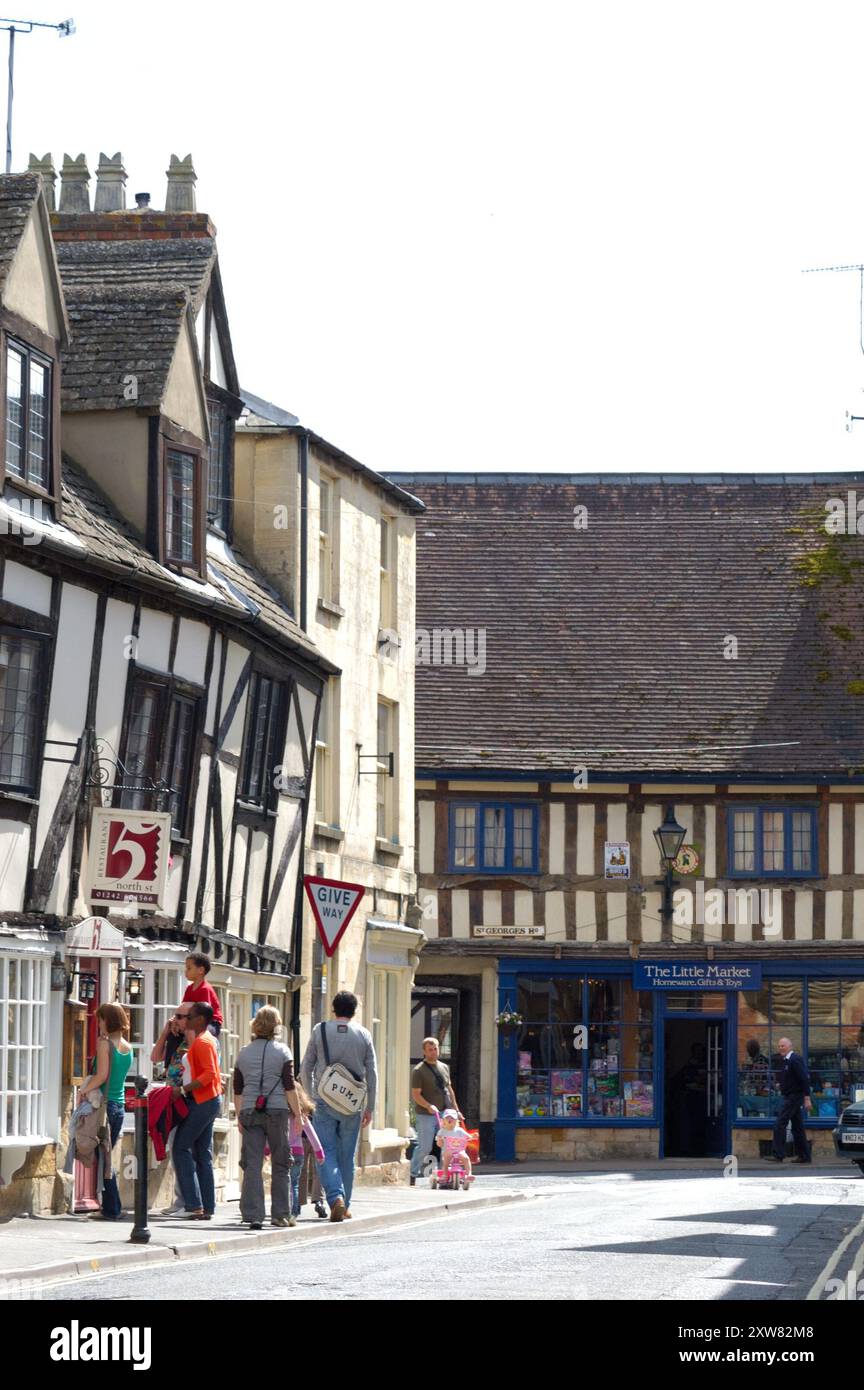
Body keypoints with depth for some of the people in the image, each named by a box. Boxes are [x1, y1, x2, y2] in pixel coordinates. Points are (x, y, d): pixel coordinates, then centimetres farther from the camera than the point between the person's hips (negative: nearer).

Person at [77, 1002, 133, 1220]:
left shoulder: (104, 1043, -10)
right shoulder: (127, 1047, 11)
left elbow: (102, 1075, -19)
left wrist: (84, 1090, -11)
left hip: (105, 1103, -7)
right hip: (120, 1105, 7)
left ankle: (111, 1209, -5)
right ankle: (113, 1208, 13)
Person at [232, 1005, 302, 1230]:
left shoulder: (244, 1053, 9)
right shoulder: (282, 1051, -2)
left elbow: (238, 1091, 11)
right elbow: (289, 1087, -6)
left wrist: (240, 1117, 19)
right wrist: (298, 1114, 1)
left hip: (250, 1112, 2)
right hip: (278, 1111, -2)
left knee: (252, 1165, 1)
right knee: (281, 1165, 8)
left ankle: (252, 1214, -7)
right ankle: (281, 1214, 11)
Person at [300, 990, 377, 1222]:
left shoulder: (320, 1031, 0)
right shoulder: (363, 1035, 3)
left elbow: (306, 1068, 4)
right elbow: (372, 1074, 5)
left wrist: (311, 1096, 18)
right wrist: (370, 1107, 12)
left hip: (325, 1102, -2)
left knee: (327, 1153, -3)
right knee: (347, 1155, 11)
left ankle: (335, 1197, -22)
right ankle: (345, 1205, 15)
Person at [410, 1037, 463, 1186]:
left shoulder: (444, 1067, 15)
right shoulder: (419, 1070, -5)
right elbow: (416, 1094, -11)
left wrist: (456, 1109, 21)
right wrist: (429, 1106, -26)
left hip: (445, 1112, 6)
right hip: (426, 1116, -6)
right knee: (424, 1147, -6)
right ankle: (413, 1175, 6)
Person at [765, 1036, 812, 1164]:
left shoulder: (795, 1060, -15)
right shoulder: (787, 1061, 15)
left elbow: (804, 1079, -19)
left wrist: (807, 1098, -22)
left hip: (793, 1097, -10)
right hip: (789, 1097, 10)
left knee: (780, 1124, -13)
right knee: (797, 1126, 12)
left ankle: (778, 1155, -14)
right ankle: (803, 1156, 16)